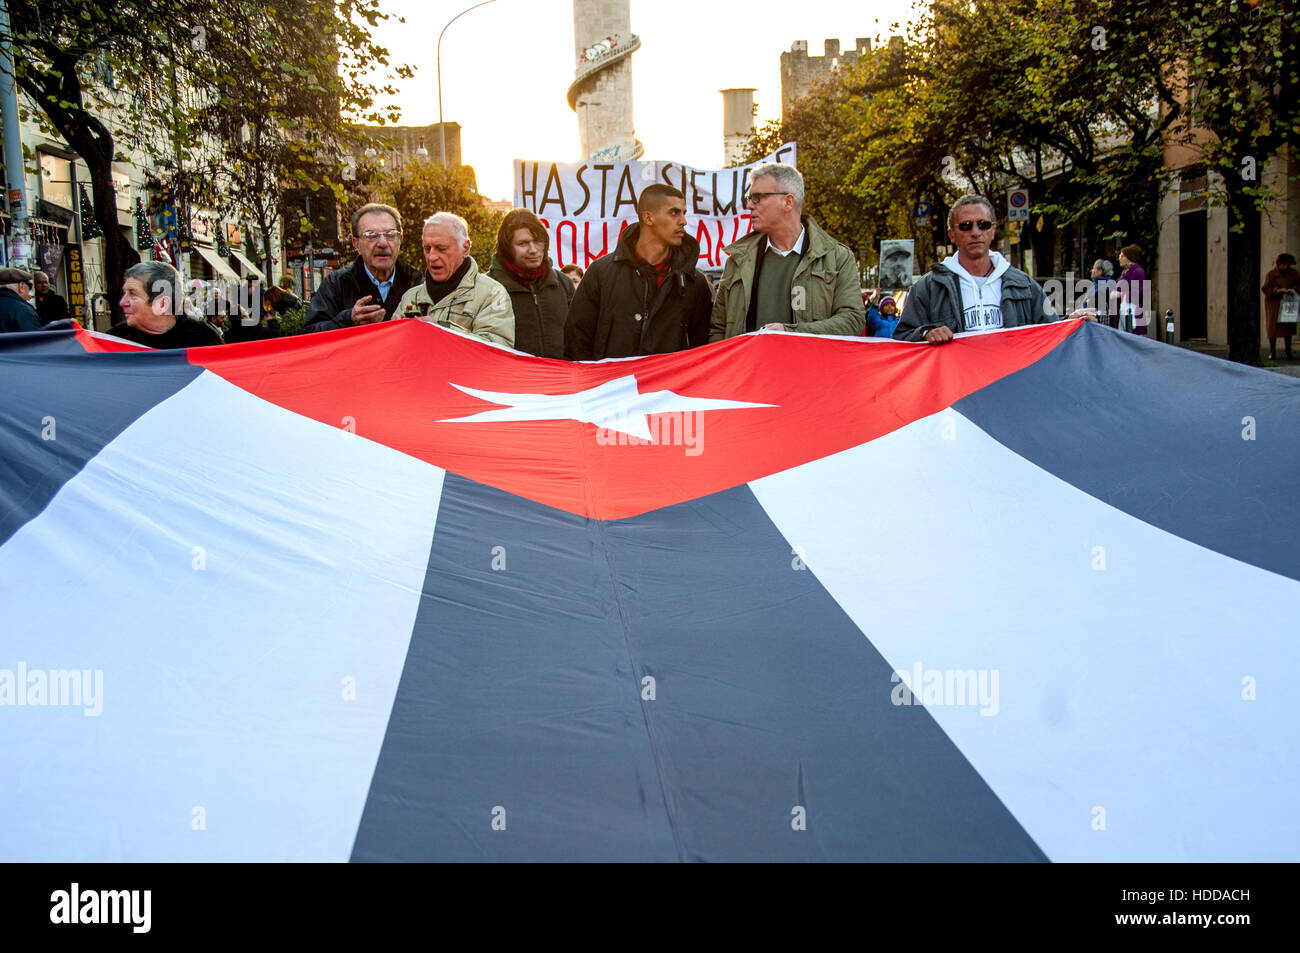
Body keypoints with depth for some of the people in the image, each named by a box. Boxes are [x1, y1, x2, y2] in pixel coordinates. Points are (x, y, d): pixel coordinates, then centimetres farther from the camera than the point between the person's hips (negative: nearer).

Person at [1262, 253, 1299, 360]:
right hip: (1274, 304, -2)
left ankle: (1288, 352, 8)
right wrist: (1278, 290, -23)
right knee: (1273, 327, 0)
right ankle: (1272, 352, 10)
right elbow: (1265, 289, -10)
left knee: (1288, 327, 0)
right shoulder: (1270, 274, -6)